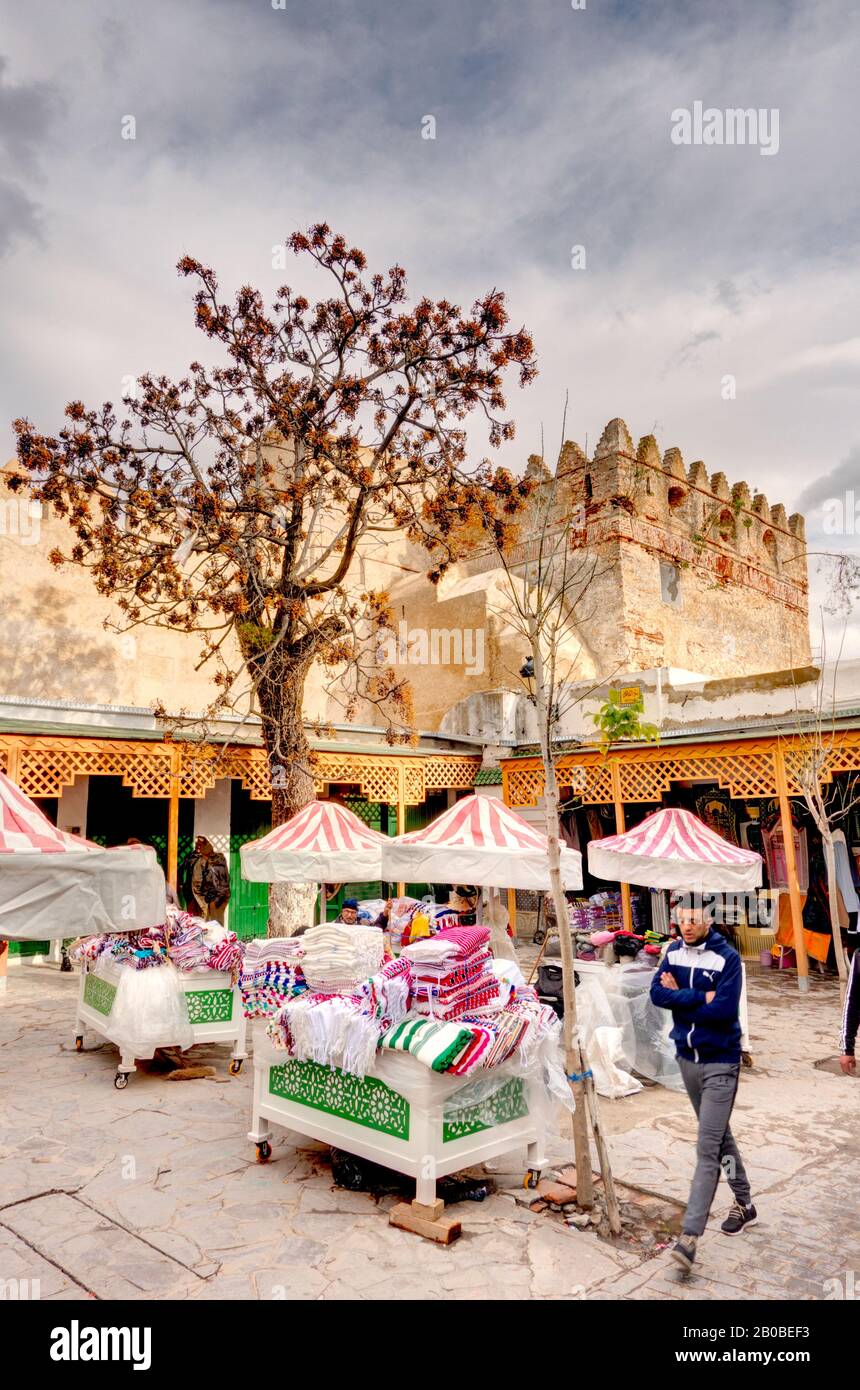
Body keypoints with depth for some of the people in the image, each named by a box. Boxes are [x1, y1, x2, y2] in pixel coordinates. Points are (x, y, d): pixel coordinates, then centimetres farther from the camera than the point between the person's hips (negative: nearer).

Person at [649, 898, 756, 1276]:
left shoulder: (727, 957, -16)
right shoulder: (673, 951, 0)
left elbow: (724, 1010, -24)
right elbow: (656, 993, -10)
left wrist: (679, 997, -13)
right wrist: (700, 997, -21)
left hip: (720, 1063, -6)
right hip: (686, 1059, 6)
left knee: (708, 1149, -8)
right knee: (719, 1135, 21)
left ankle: (689, 1236, -7)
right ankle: (744, 1204, 40)